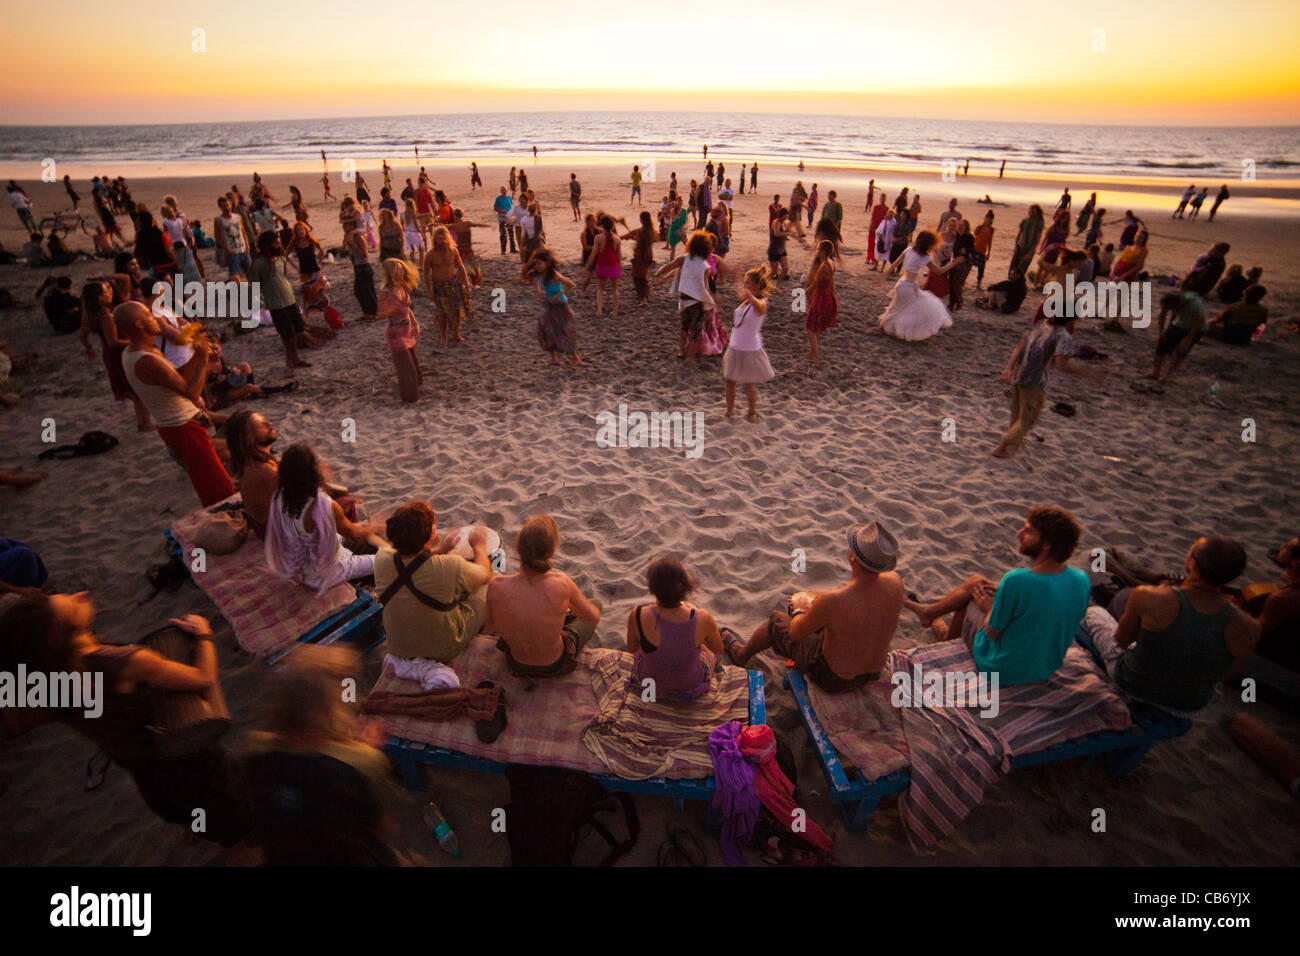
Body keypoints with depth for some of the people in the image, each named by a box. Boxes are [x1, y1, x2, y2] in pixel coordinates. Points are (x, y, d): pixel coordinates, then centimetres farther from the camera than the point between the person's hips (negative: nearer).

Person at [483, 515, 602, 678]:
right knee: (596, 603, 24)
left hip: (515, 664, 2)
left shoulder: (496, 586, -29)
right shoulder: (561, 584, -33)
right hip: (556, 666, -2)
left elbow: (489, 629, -9)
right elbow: (594, 618, -14)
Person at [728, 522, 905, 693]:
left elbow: (795, 632, -18)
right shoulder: (895, 583, -22)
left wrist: (799, 610, 3)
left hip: (833, 679, -5)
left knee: (775, 621, 15)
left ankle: (741, 654, 46)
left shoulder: (832, 601, -38)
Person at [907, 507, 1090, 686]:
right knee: (976, 582, 15)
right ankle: (930, 612, 42)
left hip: (1002, 672, -6)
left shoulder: (1016, 580, -34)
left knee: (974, 585, 12)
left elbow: (992, 632, -20)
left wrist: (990, 608, 1)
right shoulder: (1081, 580, -14)